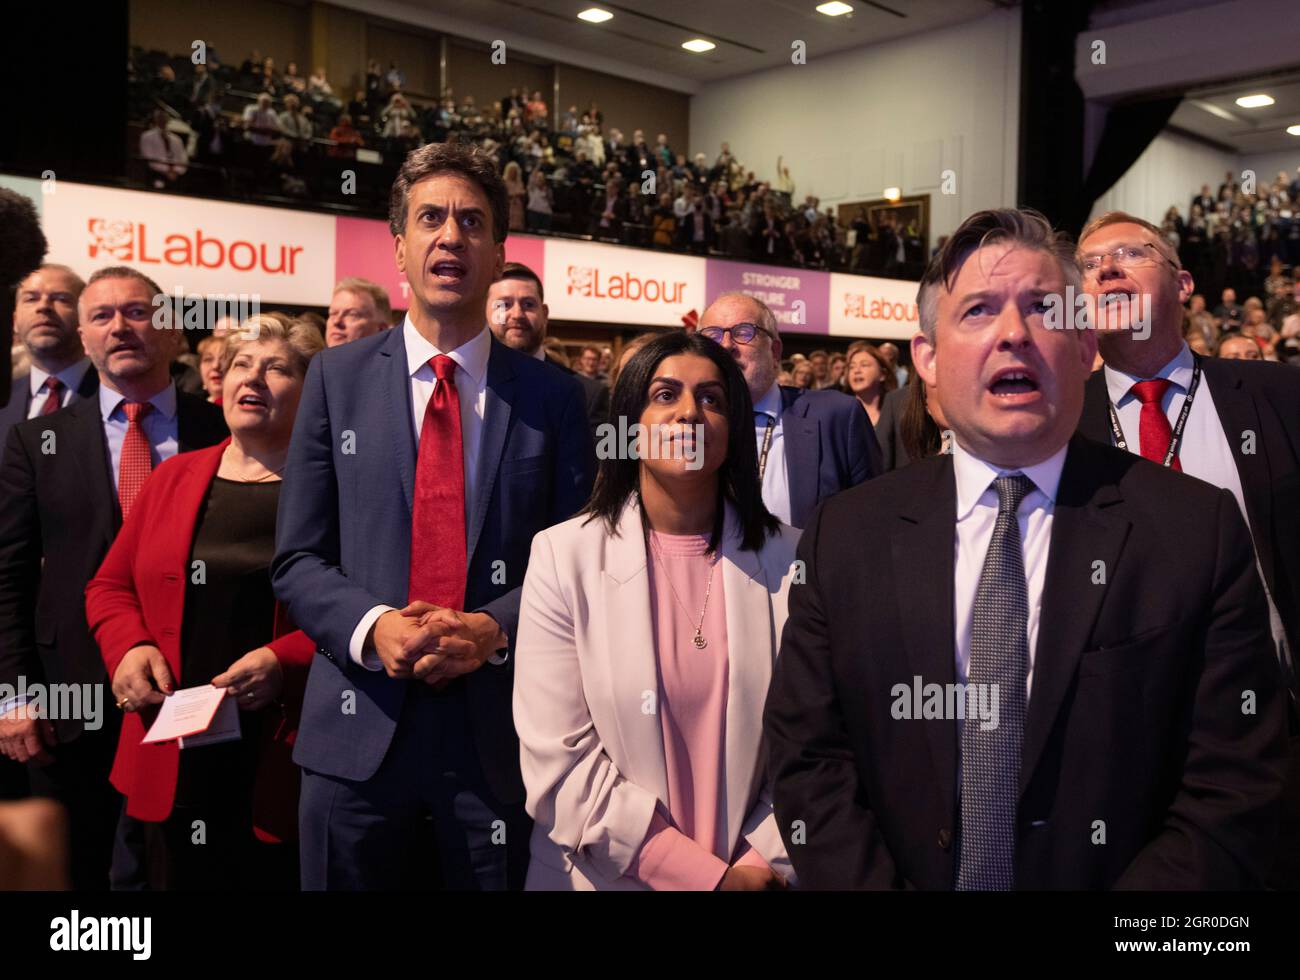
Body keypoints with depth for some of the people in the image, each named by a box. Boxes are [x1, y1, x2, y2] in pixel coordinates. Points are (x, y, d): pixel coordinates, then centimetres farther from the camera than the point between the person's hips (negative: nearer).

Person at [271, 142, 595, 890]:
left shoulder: (553, 396, 3)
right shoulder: (338, 378, 4)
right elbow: (297, 558, 3)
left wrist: (495, 628, -15)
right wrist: (373, 625, -15)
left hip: (502, 729, 0)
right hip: (360, 728, 1)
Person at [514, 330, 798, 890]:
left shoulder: (789, 559, -6)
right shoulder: (563, 554, -12)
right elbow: (558, 762, -15)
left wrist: (761, 862, -15)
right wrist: (706, 875, -16)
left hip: (756, 870, 2)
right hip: (603, 874, -1)